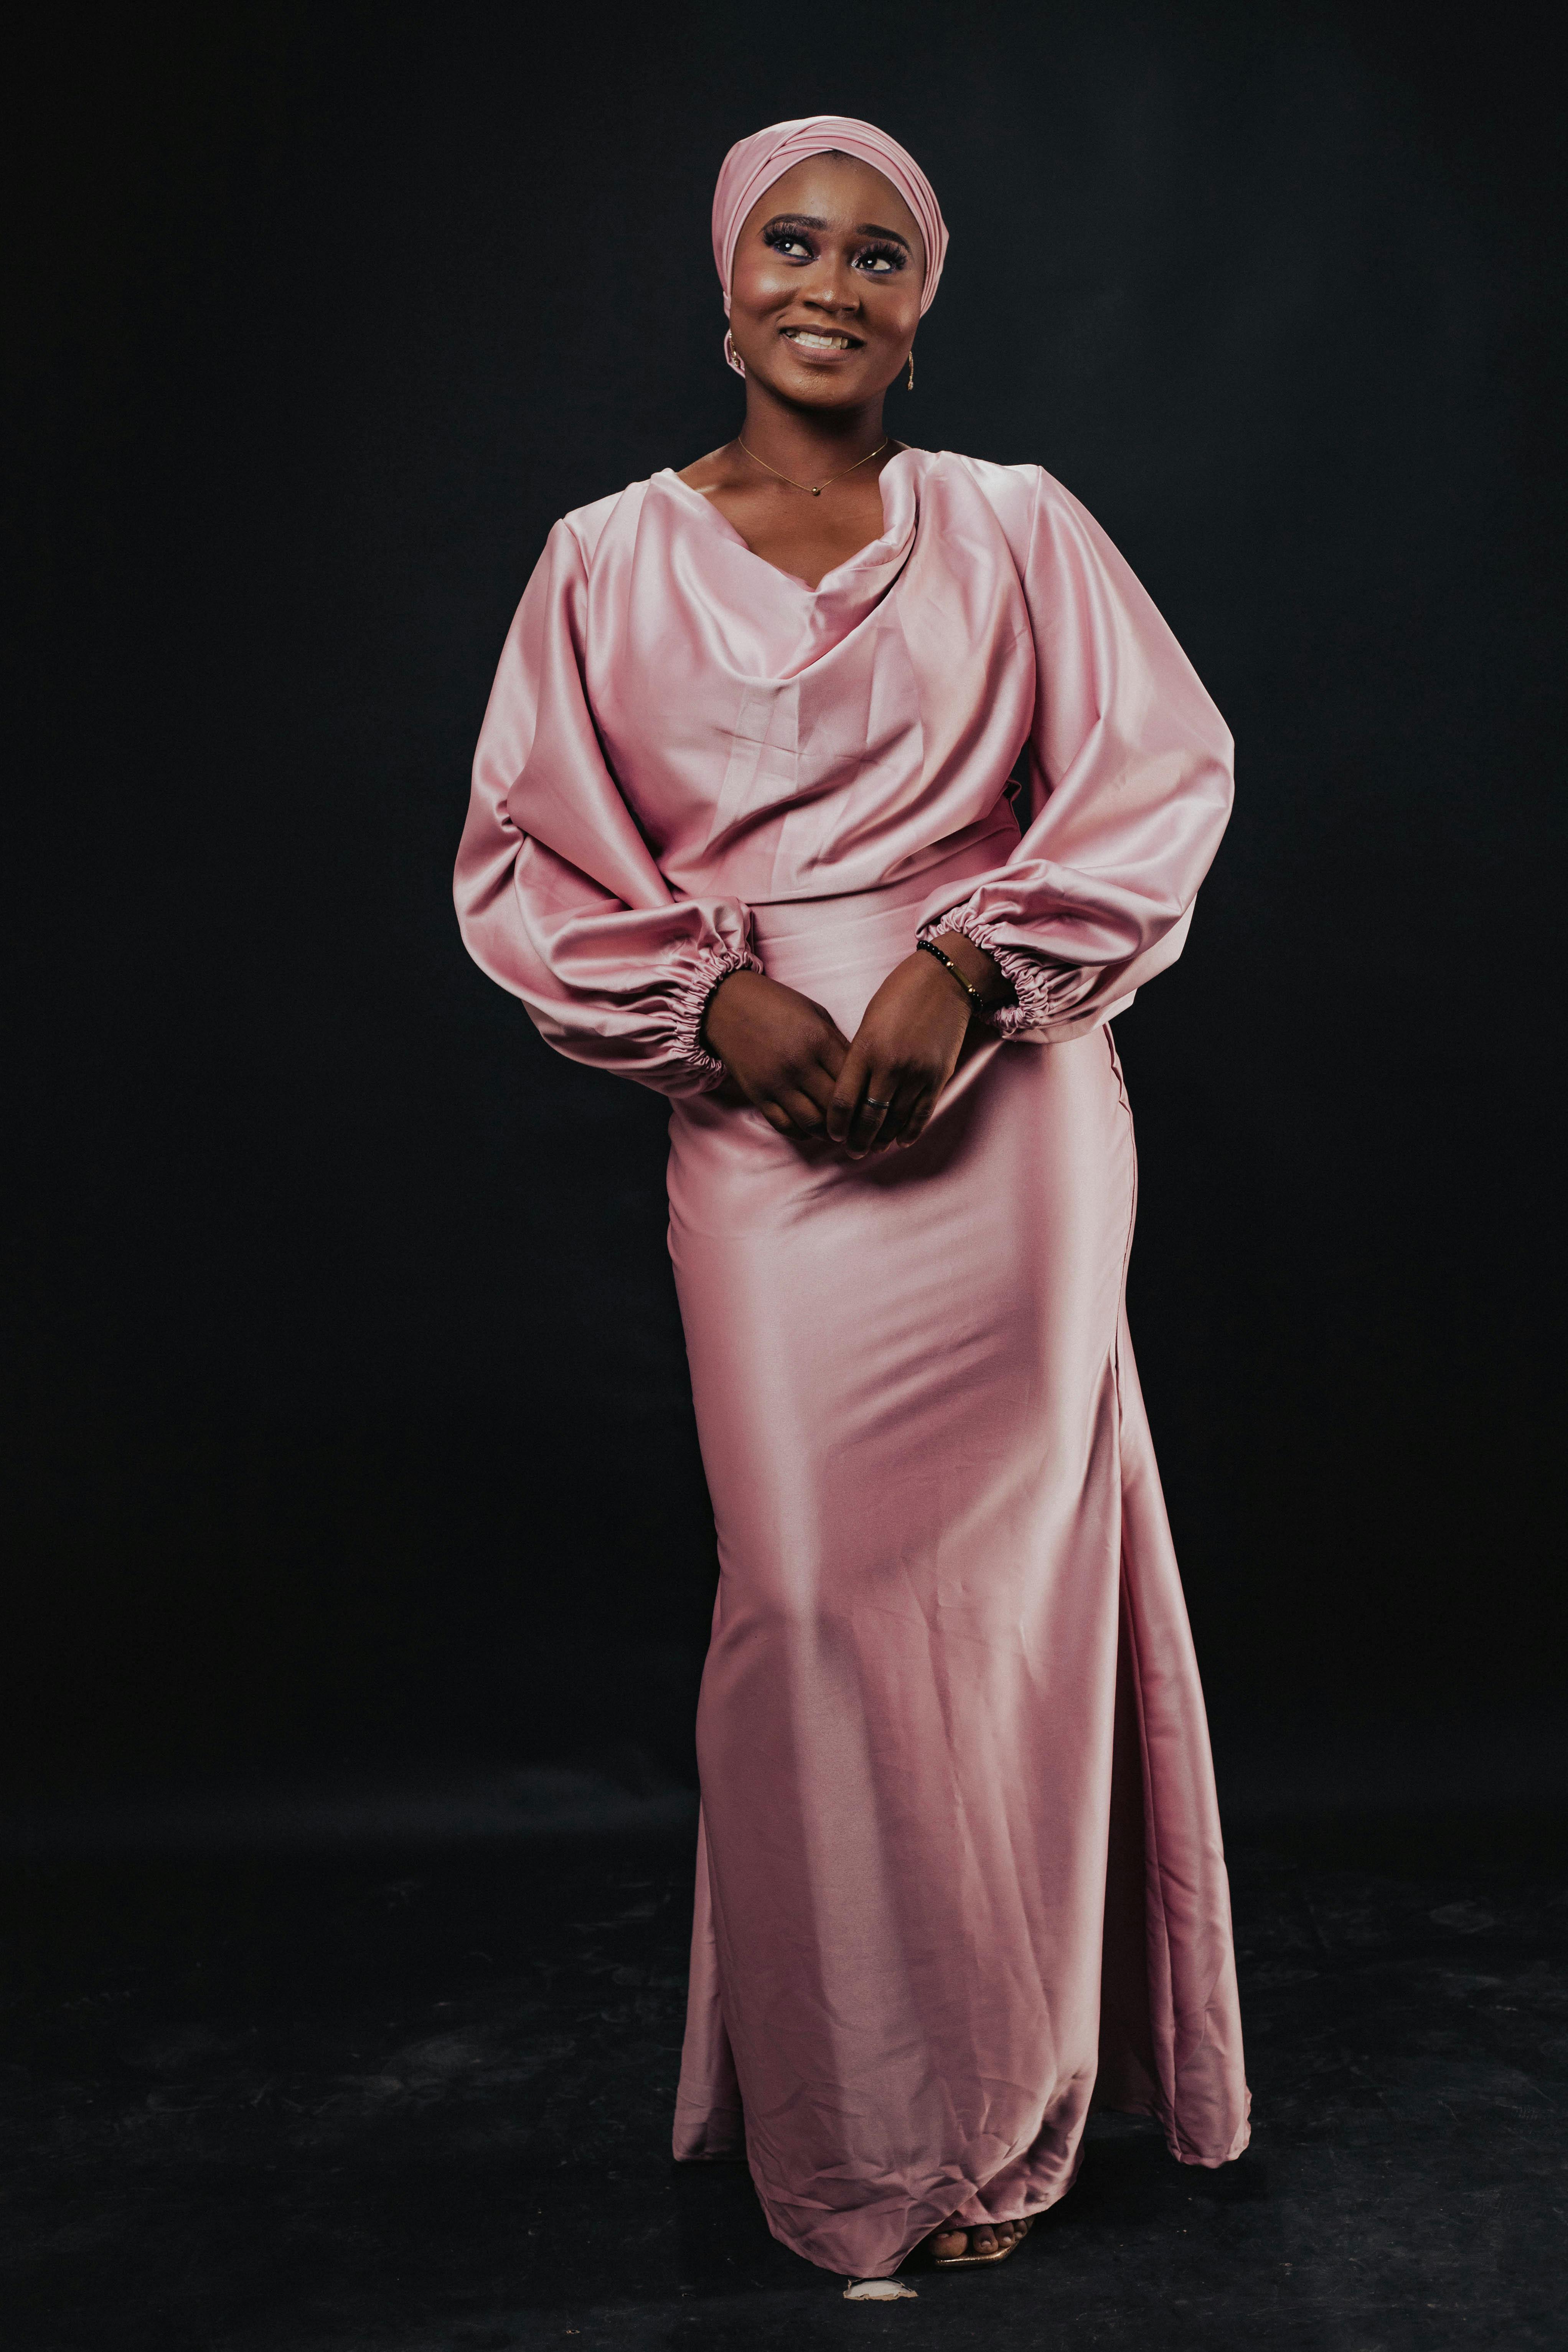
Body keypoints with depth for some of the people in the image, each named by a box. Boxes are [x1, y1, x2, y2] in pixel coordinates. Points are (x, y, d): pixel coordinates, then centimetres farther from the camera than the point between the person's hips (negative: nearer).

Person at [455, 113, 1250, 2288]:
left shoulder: (1012, 528, 8)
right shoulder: (612, 562, 8)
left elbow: (1163, 776, 3)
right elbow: (525, 865, 7)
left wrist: (962, 966, -11)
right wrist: (719, 996, -9)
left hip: (1008, 1107, 0)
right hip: (762, 1126, 0)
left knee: (1010, 1576, 2)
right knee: (811, 1590, -1)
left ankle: (1008, 2105, 21)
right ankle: (855, 2127, 18)